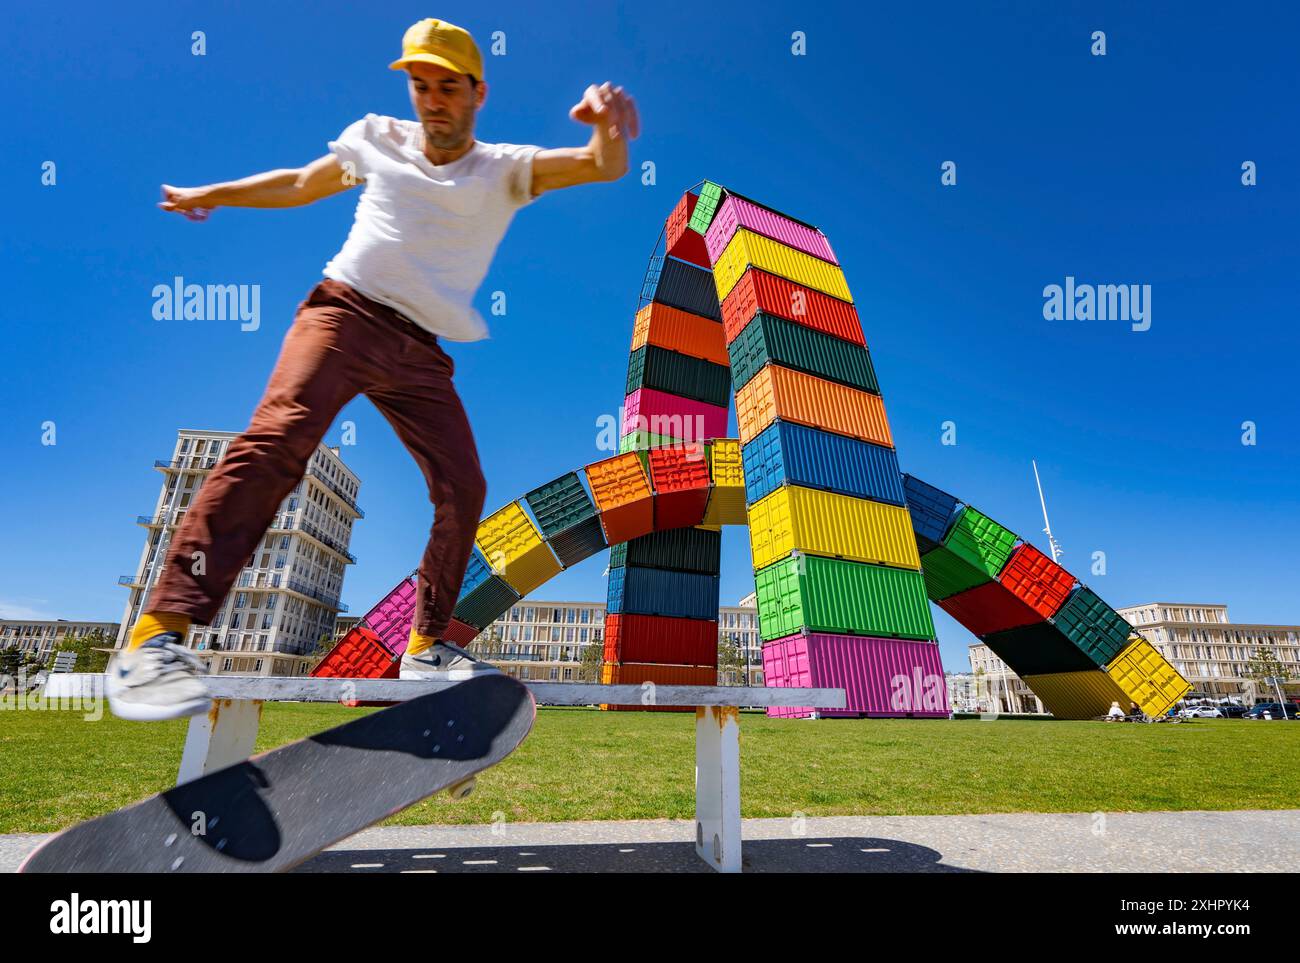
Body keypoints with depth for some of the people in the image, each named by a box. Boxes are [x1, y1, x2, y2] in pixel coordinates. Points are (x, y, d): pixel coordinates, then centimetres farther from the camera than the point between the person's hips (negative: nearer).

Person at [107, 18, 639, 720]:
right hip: (344, 313, -1)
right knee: (278, 438, -25)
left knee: (463, 489, -6)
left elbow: (605, 166, -8)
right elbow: (300, 184, 30)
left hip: (421, 353, 1)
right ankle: (158, 634, -26)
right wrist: (213, 194, 27)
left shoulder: (506, 169, 7)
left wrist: (608, 126, -30)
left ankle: (426, 646, 11)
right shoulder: (378, 139, 14)